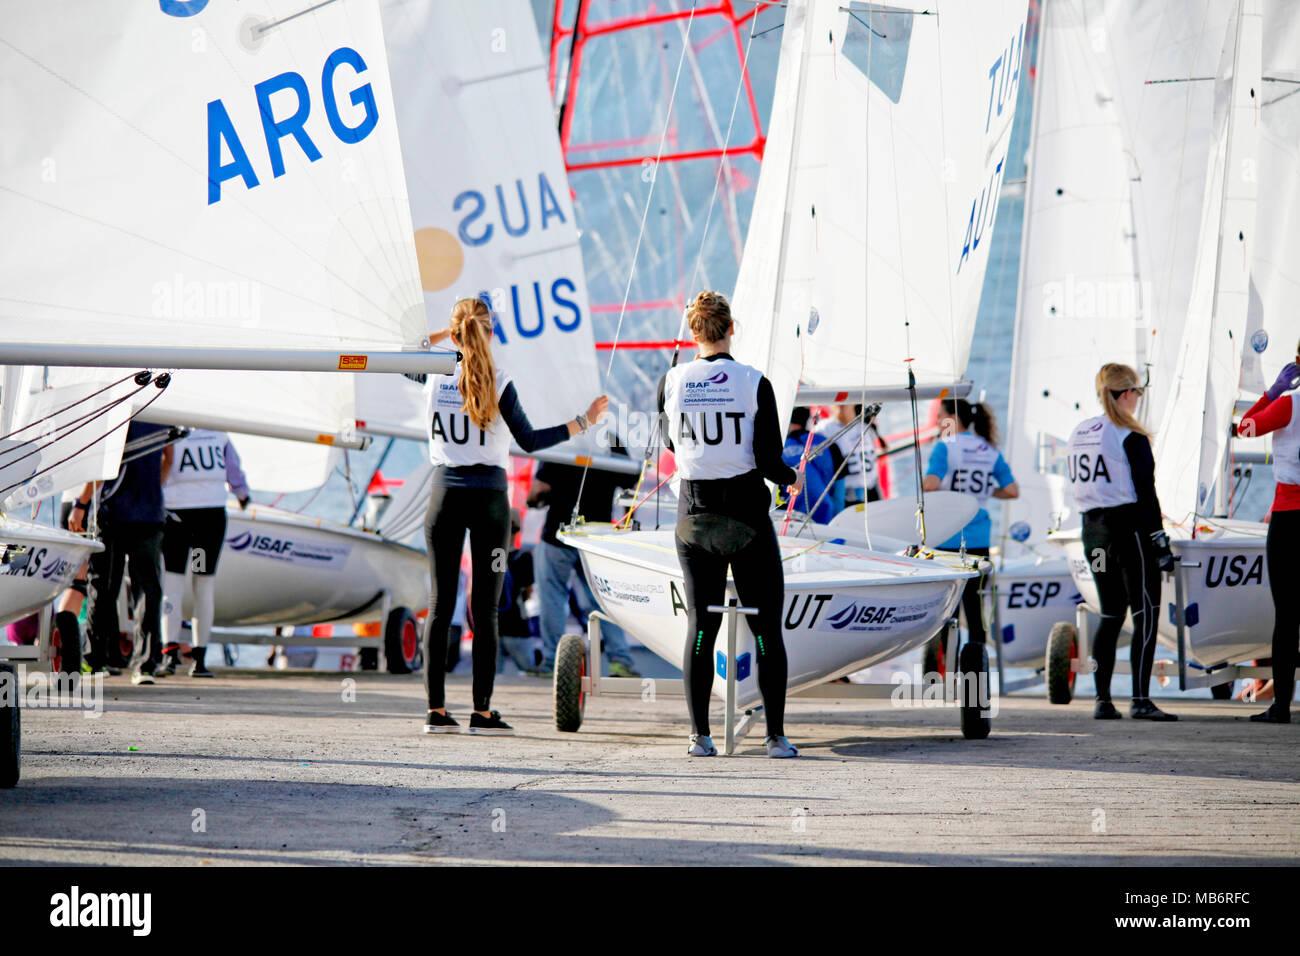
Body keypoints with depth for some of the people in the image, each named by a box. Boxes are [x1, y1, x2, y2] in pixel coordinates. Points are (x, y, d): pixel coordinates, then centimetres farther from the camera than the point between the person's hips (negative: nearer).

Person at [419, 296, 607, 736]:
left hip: (445, 493, 2)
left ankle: (436, 710, 2)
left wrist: (441, 335, 24)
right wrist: (583, 422, 1)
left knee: (441, 604, 5)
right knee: (485, 608, 1)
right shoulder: (498, 383, -8)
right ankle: (482, 712, 0)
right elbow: (529, 441, -5)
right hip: (488, 495, -2)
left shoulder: (435, 377, -1)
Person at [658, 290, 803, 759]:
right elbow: (768, 460, -11)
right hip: (746, 516, -3)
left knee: (701, 623, 9)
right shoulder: (754, 383, -10)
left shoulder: (672, 382, -1)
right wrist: (792, 478, 10)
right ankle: (776, 736, 1)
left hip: (694, 514, 3)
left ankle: (699, 735, 4)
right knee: (767, 627, 4)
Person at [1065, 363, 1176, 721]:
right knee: (1146, 614, -4)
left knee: (1110, 615, 13)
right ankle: (1141, 700, -12)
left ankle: (1102, 700, 9)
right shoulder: (1131, 438, -11)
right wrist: (1160, 543, -10)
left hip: (1092, 530, 7)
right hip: (1130, 527, -7)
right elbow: (1145, 493, -13)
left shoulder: (1078, 434, 10)